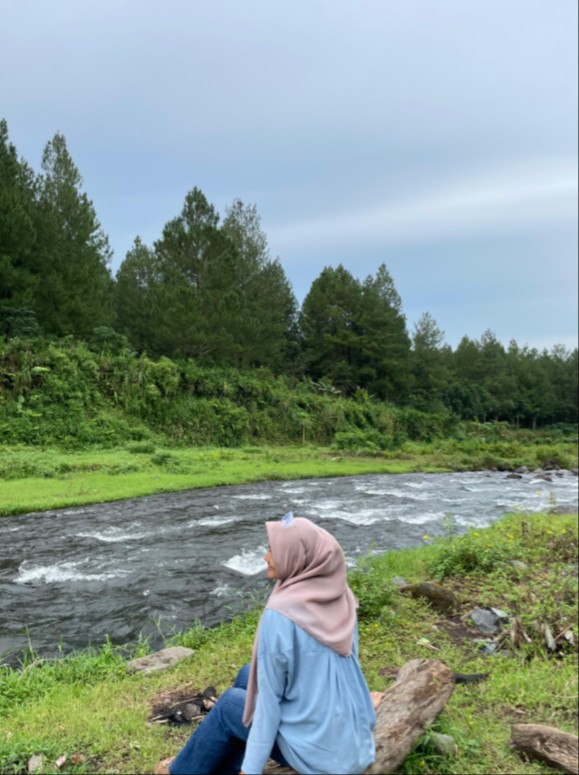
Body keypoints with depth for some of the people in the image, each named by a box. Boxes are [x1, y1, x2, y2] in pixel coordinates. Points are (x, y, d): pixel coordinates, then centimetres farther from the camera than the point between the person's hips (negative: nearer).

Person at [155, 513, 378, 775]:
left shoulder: (281, 613, -24)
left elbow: (269, 701, -16)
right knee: (248, 676, 19)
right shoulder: (339, 593, -4)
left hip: (321, 752, -6)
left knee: (230, 704, 15)